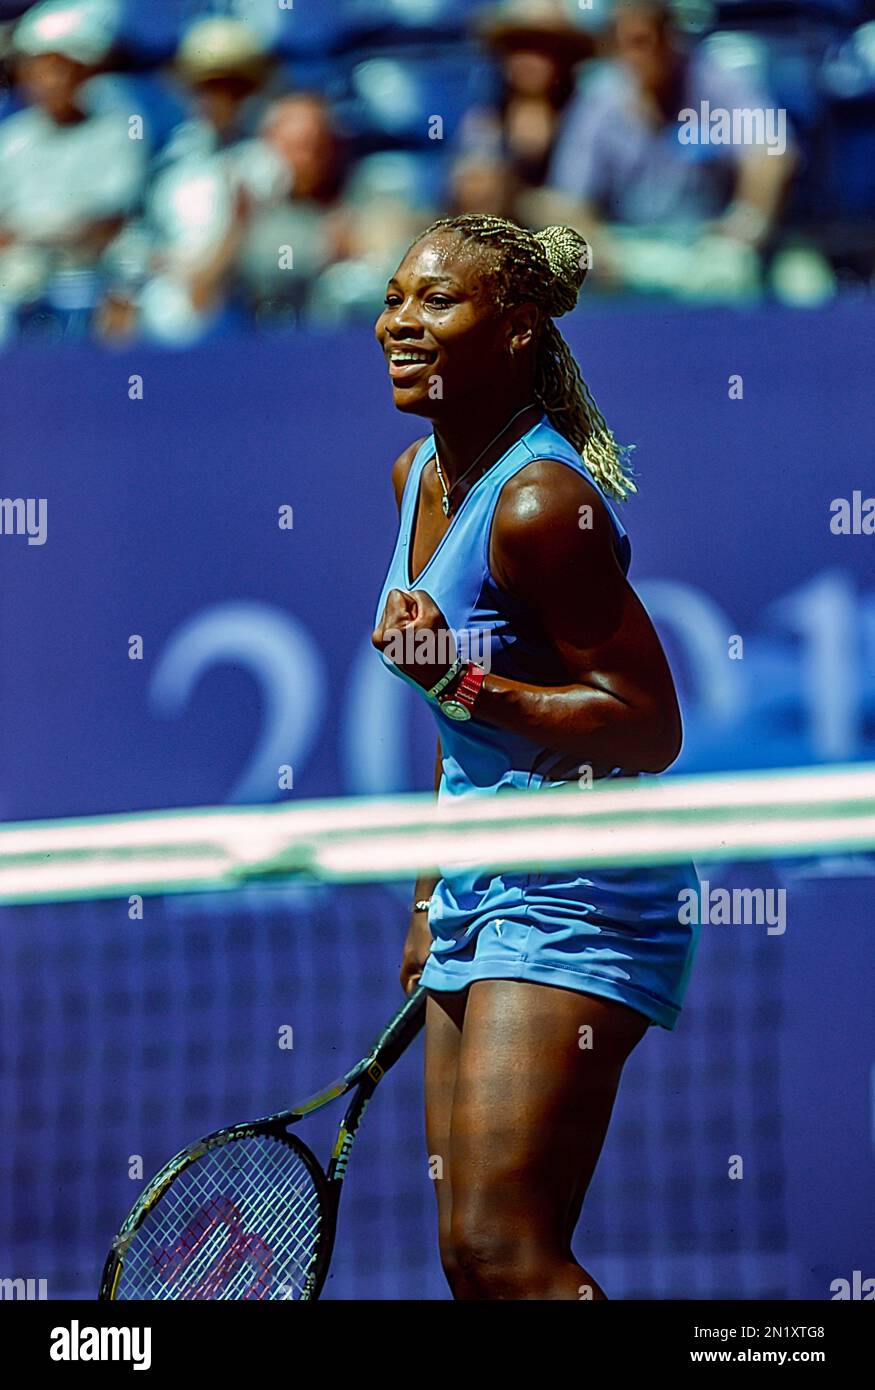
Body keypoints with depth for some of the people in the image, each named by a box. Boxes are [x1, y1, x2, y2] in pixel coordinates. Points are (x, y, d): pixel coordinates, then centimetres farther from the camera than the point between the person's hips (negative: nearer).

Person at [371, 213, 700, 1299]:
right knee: (472, 1256, 8)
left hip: (575, 892, -9)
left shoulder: (541, 503, -18)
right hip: (479, 887, 9)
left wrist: (462, 684, -27)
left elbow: (650, 730, -19)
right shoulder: (420, 474, 10)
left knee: (499, 1250, -17)